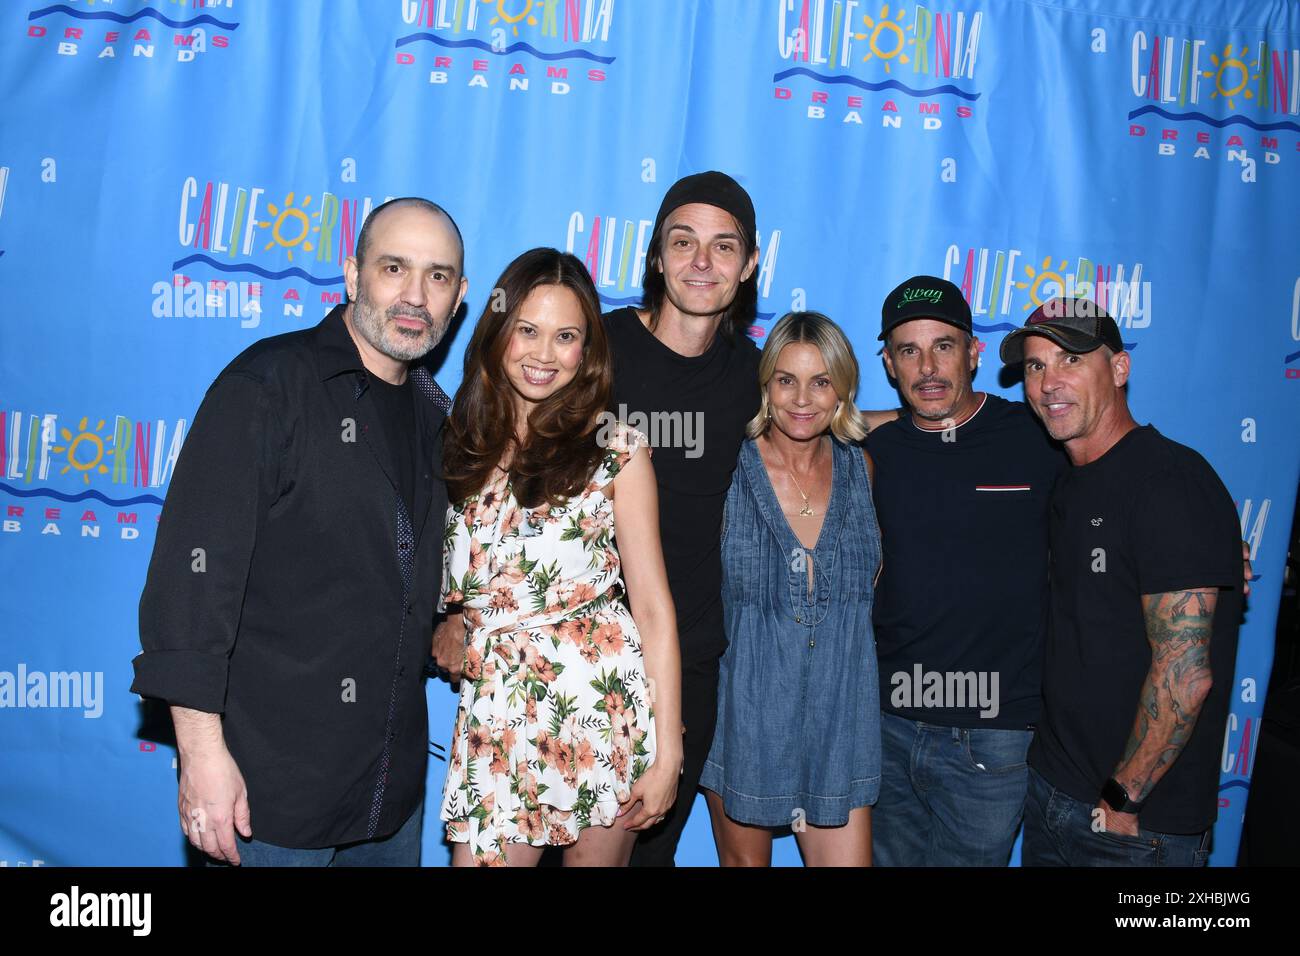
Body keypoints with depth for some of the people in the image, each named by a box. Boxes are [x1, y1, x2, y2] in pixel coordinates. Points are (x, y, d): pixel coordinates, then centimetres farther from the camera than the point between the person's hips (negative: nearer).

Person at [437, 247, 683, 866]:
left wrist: (667, 752, -9)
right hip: (494, 709, 3)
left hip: (603, 700, -2)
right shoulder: (460, 441, 6)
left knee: (597, 857, 10)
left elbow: (652, 606, -6)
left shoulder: (616, 448, -4)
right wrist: (444, 631, -4)